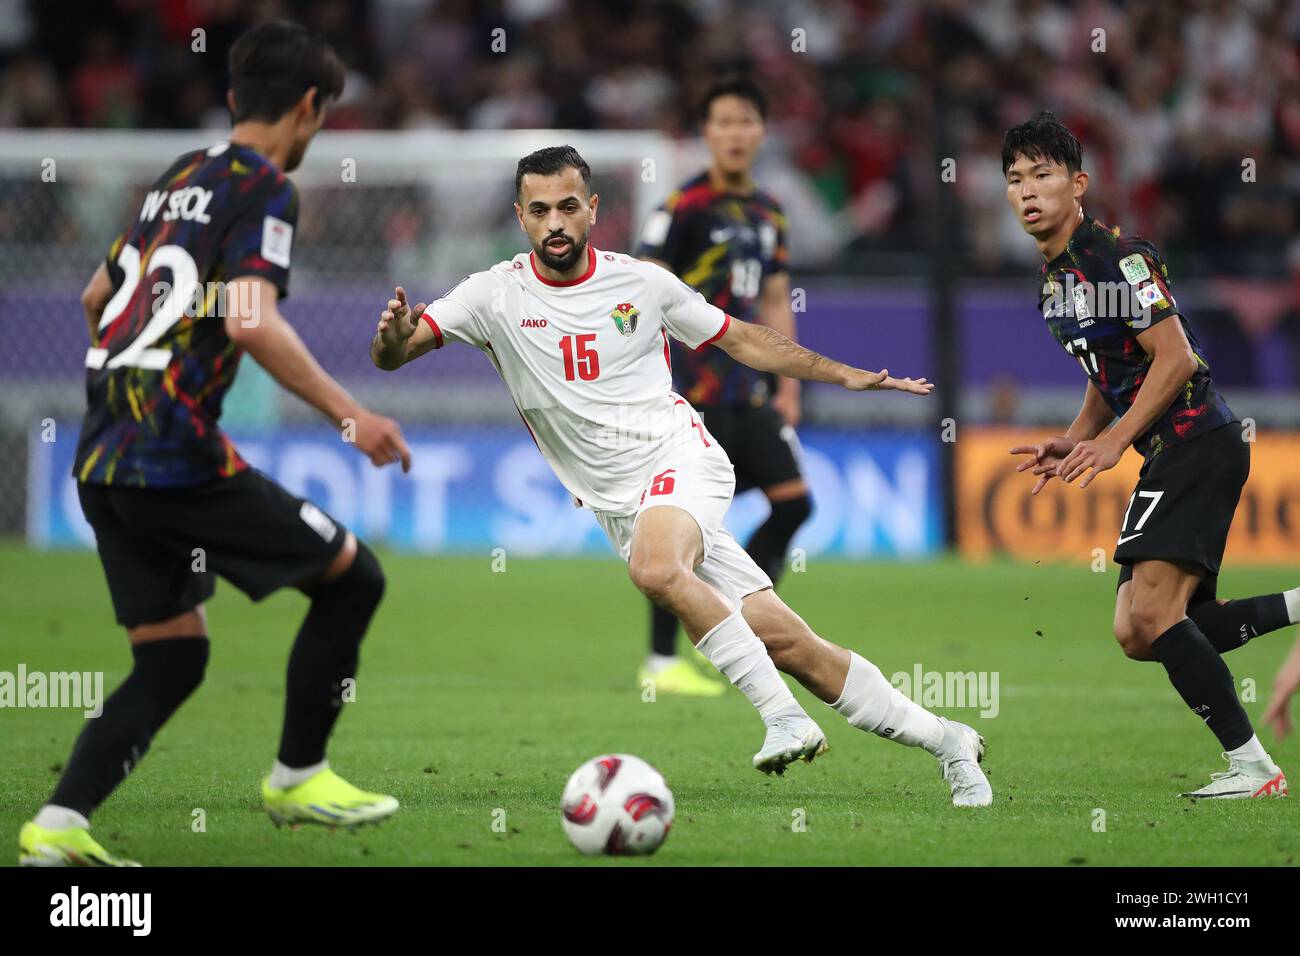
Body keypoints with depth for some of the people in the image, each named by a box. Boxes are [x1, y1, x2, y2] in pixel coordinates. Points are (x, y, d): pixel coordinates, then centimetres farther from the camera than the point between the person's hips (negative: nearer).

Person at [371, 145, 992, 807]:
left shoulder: (642, 282, 1)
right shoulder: (497, 294, 0)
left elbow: (741, 339, 14)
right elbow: (391, 356, -8)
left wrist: (845, 376, 10)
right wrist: (393, 338, -32)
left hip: (680, 458, -2)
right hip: (619, 503, 2)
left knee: (656, 568, -36)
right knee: (780, 641, -7)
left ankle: (784, 714, -29)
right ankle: (942, 739, 3)